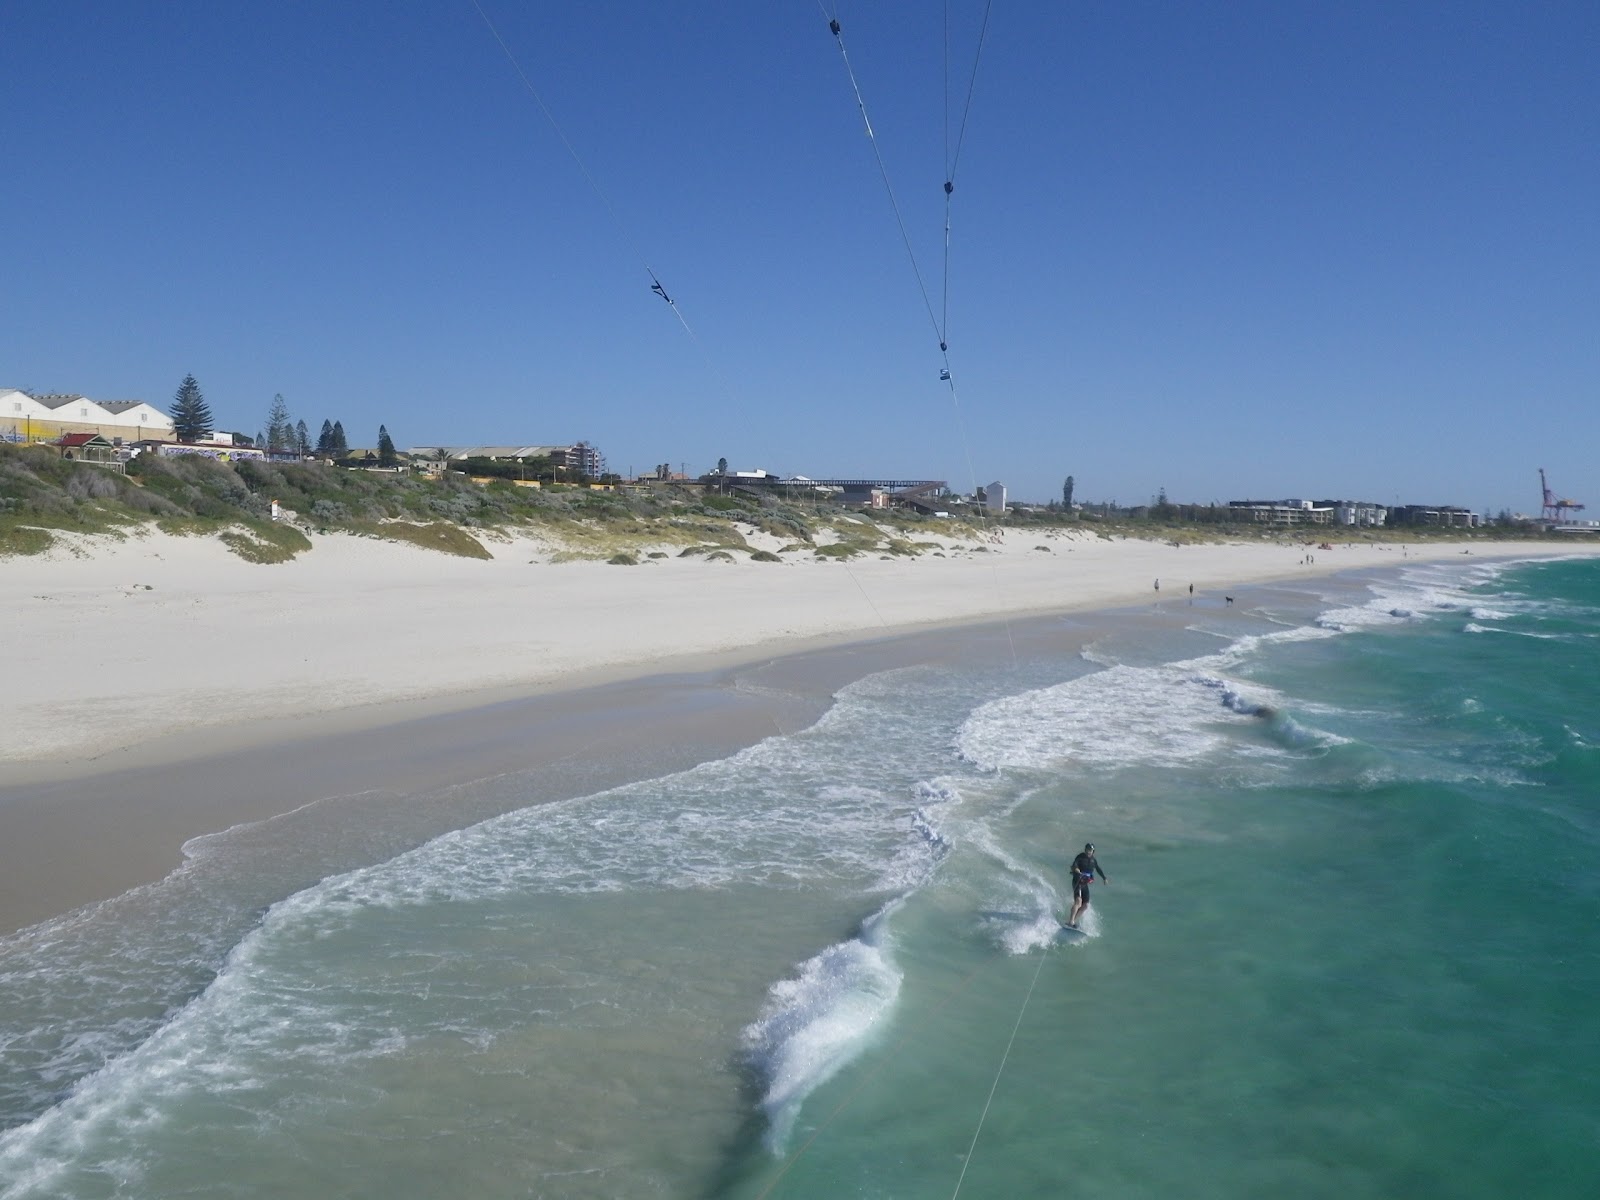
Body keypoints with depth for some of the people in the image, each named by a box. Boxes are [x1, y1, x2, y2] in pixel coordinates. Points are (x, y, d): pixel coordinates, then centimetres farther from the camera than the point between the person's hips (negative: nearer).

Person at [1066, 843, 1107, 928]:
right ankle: (1070, 922, -29)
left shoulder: (1093, 860, 10)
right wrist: (1076, 869, -45)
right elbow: (1074, 865, -23)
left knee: (1085, 905, -2)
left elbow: (1098, 869, 27)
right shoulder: (1080, 857, -7)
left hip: (1085, 884, 7)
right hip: (1077, 882, -7)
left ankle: (1073, 921, 5)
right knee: (1078, 900, -25)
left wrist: (1104, 878, 35)